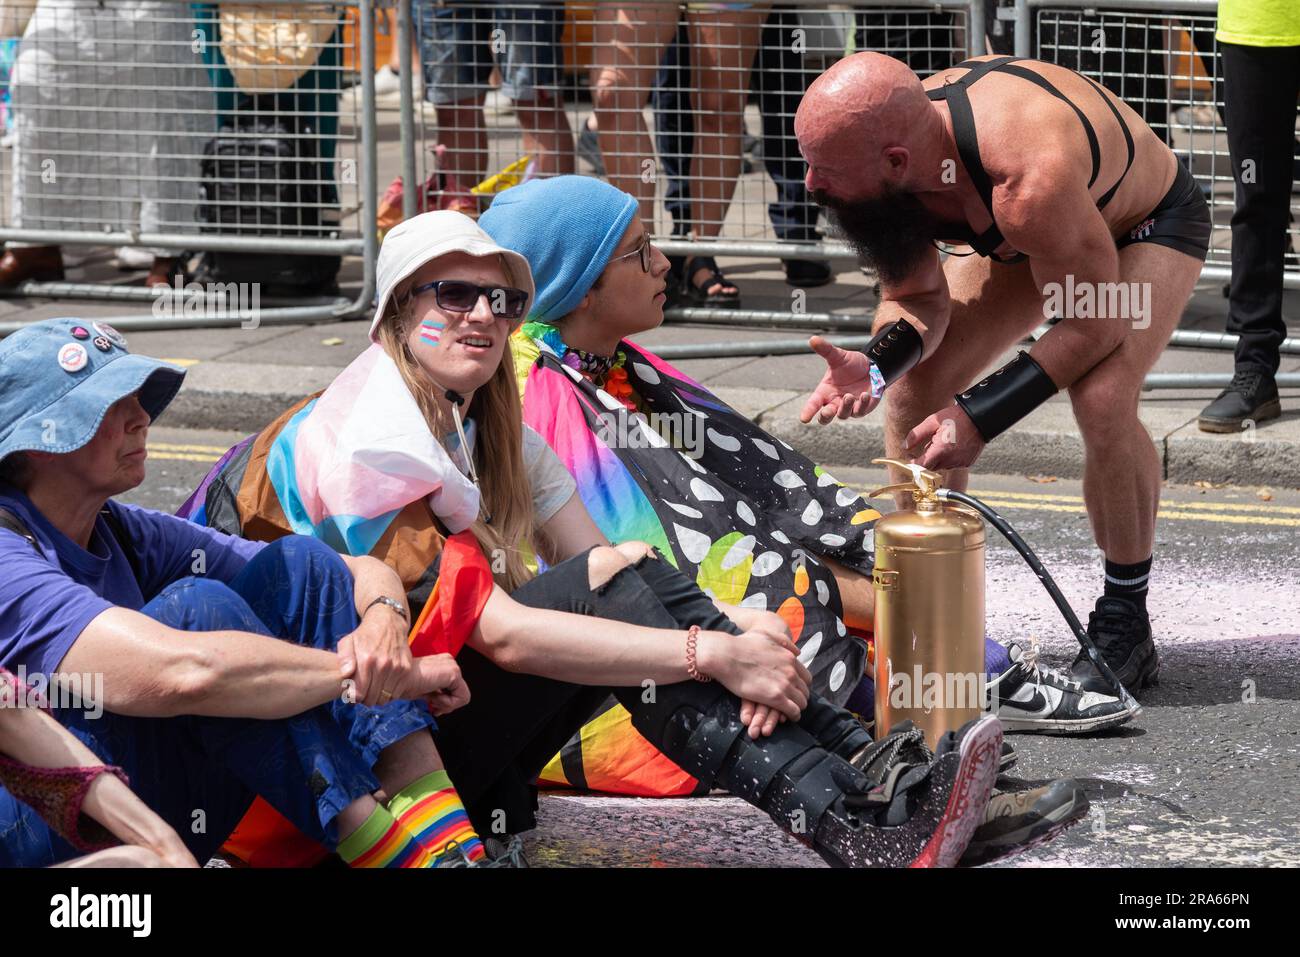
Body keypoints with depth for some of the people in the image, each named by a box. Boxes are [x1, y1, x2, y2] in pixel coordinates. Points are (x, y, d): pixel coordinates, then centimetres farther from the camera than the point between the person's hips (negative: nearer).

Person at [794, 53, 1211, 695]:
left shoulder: (1027, 179, -46)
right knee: (913, 389, -3)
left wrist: (982, 417, -34)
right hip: (1028, 235, 7)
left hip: (1148, 225, -7)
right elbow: (916, 298, -12)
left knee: (1103, 399, -28)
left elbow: (1092, 322, -32)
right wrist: (878, 366, -33)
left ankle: (1126, 626, -10)